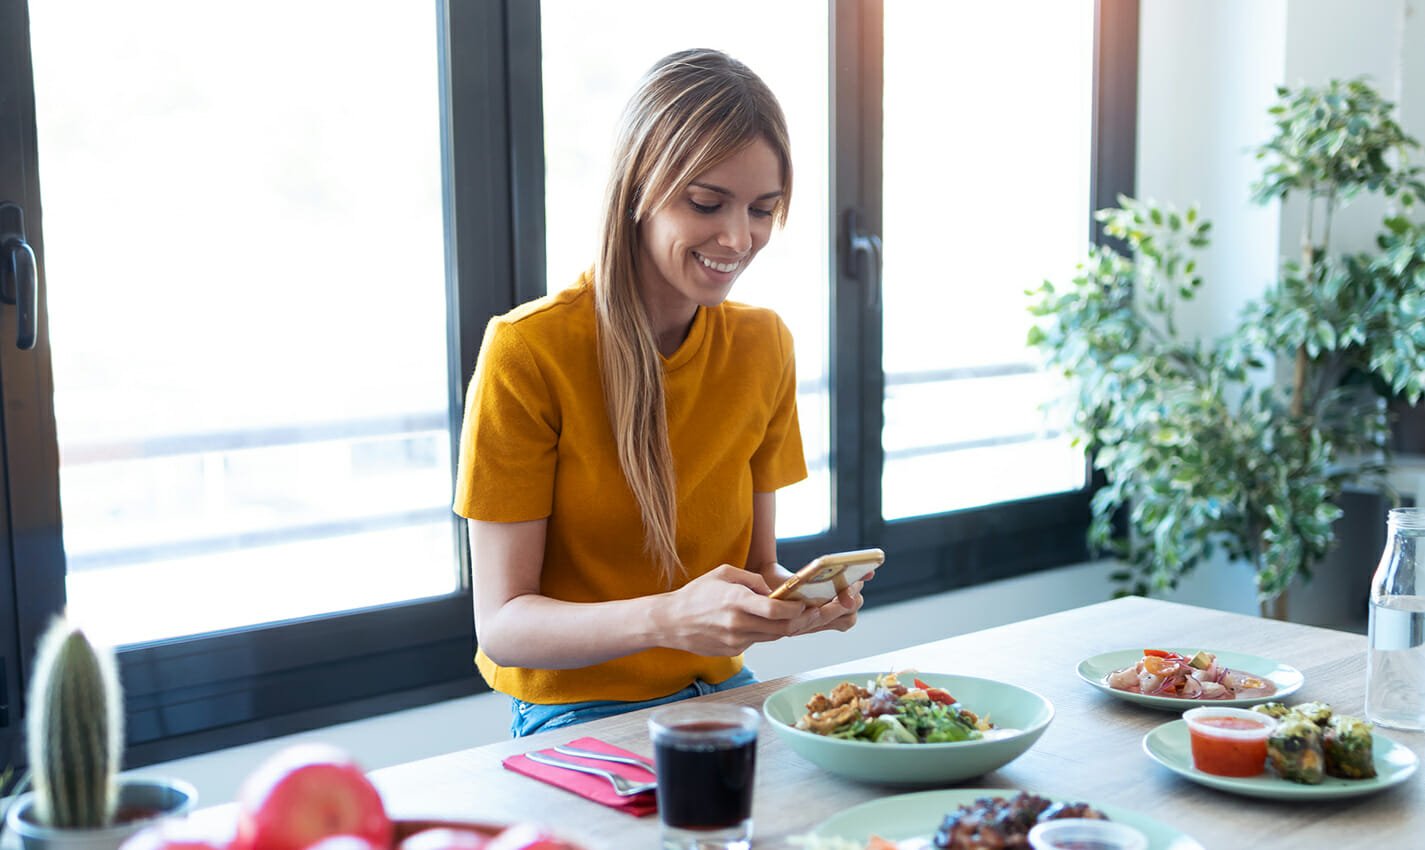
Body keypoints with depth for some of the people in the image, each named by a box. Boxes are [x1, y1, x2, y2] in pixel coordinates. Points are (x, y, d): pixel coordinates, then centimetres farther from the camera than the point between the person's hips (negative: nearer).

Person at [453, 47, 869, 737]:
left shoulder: (764, 345, 3)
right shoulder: (527, 351, -15)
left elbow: (757, 565, 10)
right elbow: (501, 625, -15)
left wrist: (801, 596, -15)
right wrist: (666, 619, -33)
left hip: (723, 694, 6)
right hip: (576, 717, -5)